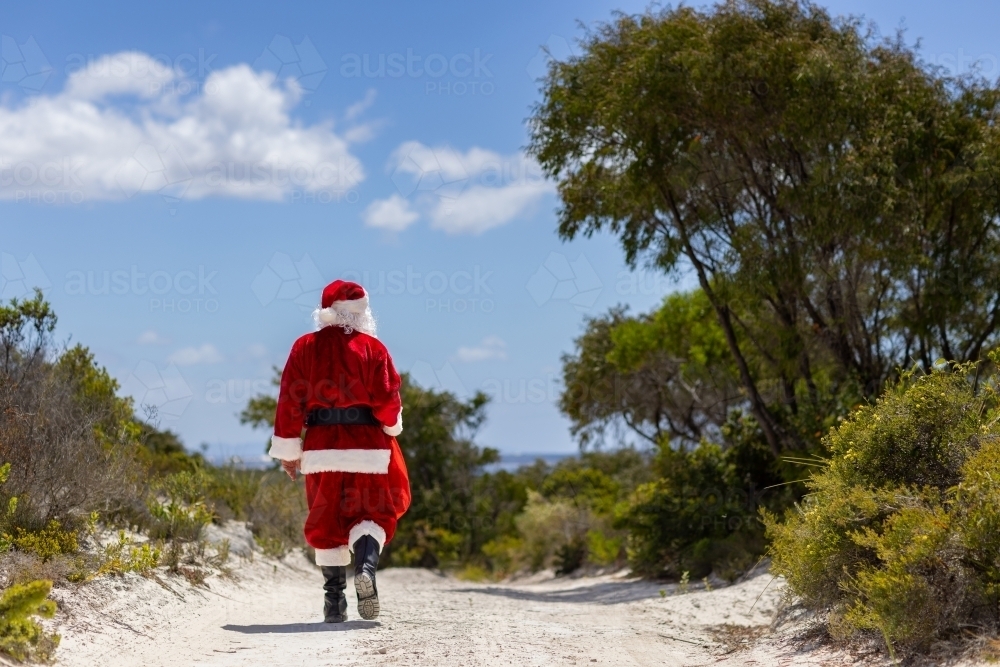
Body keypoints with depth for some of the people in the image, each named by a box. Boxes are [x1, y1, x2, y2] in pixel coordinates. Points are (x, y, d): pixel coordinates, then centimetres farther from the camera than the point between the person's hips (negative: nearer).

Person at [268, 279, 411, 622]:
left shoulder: (305, 347, 4)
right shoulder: (373, 348, -1)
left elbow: (290, 401, 2)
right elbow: (387, 401, -7)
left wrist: (288, 450, 8)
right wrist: (391, 426, 15)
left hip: (321, 447, 2)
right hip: (368, 447, -2)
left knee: (325, 520, 11)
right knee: (373, 513, 10)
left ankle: (334, 600, 8)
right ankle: (366, 565, -19)